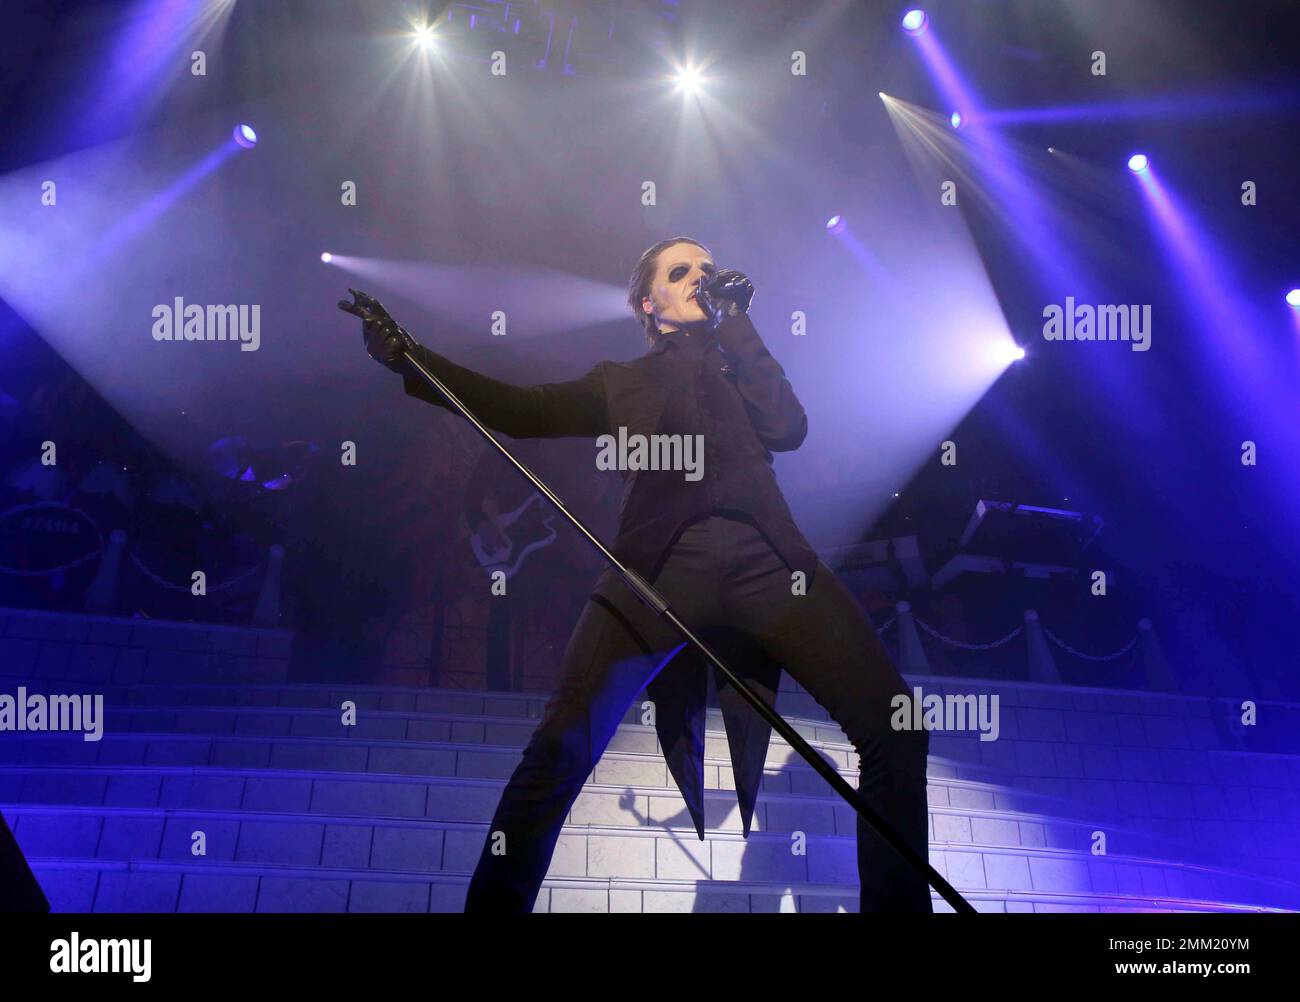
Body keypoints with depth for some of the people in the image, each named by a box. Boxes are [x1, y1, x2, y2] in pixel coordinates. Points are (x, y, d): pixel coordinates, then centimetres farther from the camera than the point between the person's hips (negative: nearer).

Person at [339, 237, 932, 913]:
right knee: (559, 751, -16)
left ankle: (897, 901, 1)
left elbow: (787, 427, 9)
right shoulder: (620, 382, 27)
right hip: (660, 565, -1)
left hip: (765, 555, 1)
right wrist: (407, 358, 10)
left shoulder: (738, 359, 28)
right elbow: (523, 410, 17)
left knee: (892, 726, -13)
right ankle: (496, 902, -2)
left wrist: (734, 322, 13)